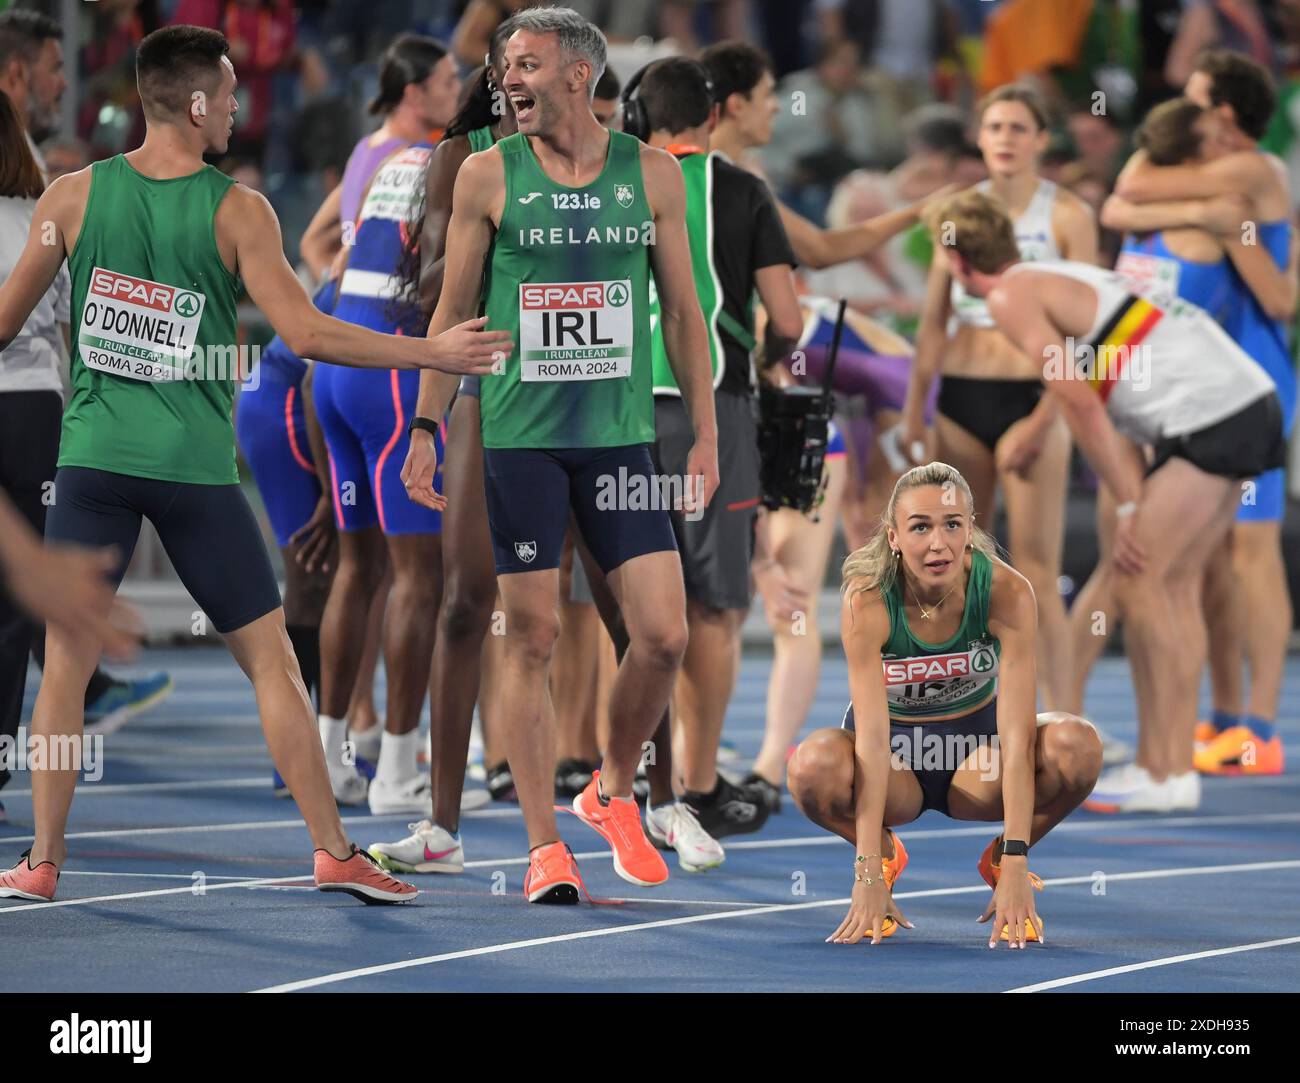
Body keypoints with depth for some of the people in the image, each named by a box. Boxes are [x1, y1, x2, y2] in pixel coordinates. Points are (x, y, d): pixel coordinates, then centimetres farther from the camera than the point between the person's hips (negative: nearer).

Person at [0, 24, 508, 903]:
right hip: (196, 467, -2)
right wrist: (435, 353, -3)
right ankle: (335, 852, 8)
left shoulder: (74, 196, 1)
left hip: (94, 459, 2)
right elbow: (306, 334, -11)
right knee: (271, 660, 7)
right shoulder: (238, 211, -6)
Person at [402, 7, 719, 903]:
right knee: (533, 638, -1)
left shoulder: (652, 174, 4)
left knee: (664, 635, -5)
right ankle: (545, 845, 6)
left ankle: (613, 794, 20)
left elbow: (683, 311, 10)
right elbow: (453, 311, 6)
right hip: (520, 436, -1)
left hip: (622, 435, 1)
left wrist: (706, 434, 7)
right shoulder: (488, 176, 1)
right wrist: (426, 431, 1)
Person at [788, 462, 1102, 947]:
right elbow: (872, 736, -30)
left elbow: (1016, 733, -28)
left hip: (977, 743, 1)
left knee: (1077, 744, -31)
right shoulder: (866, 601, -25)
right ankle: (884, 855, 0)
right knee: (815, 764, -35)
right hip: (896, 758, -1)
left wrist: (1015, 868, -36)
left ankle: (999, 860, 0)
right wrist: (869, 877, -37)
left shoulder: (1007, 593, -24)